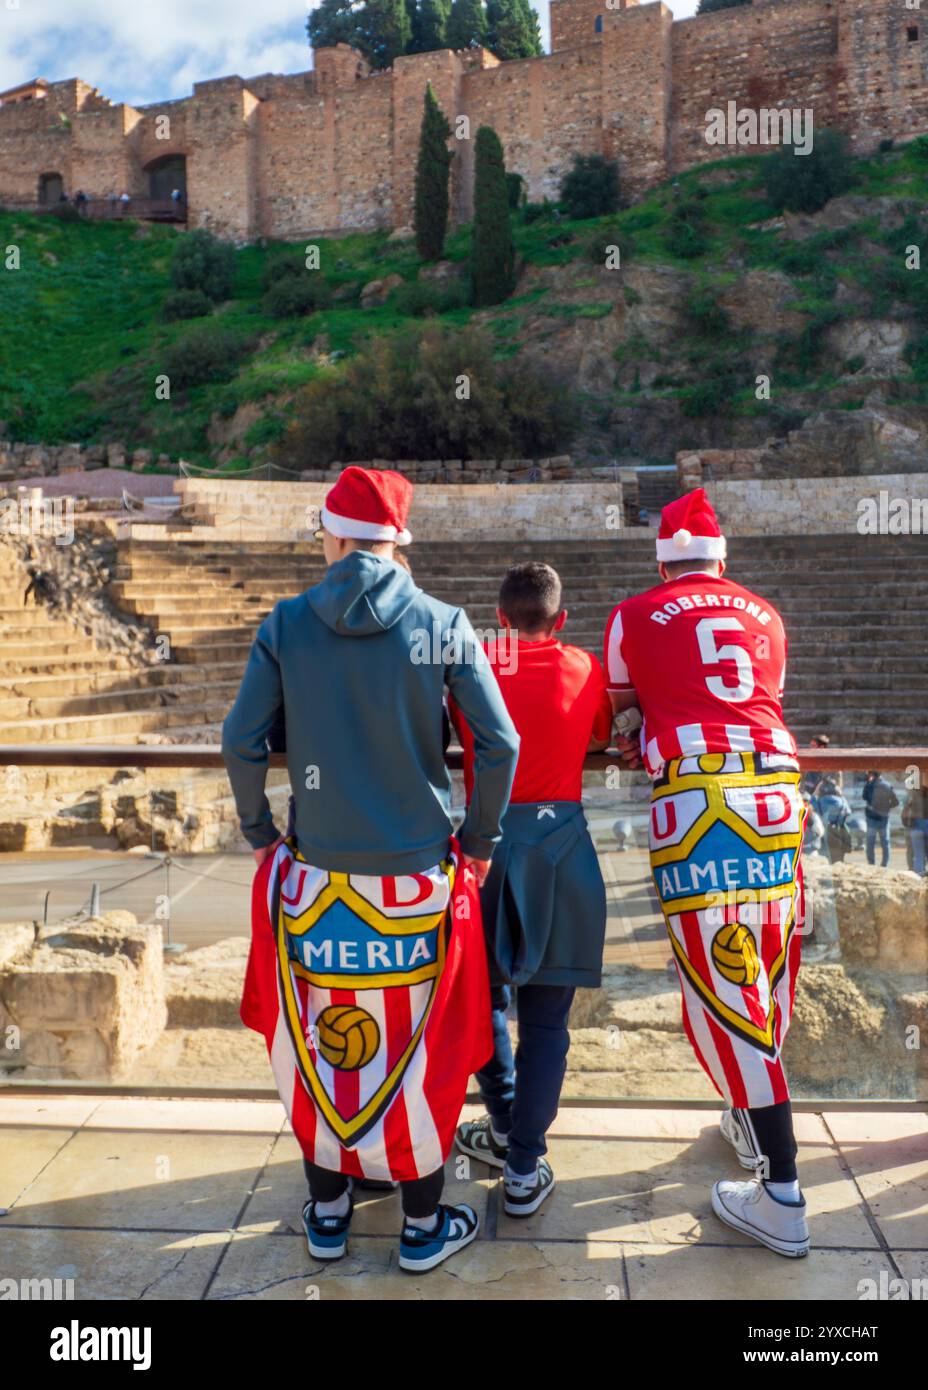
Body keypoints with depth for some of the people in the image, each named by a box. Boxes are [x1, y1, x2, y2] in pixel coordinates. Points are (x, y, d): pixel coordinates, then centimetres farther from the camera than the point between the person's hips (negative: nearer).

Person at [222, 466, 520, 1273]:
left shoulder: (287, 625, -4)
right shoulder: (443, 625, -6)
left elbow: (241, 742, -6)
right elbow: (499, 745, -8)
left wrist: (259, 834, 8)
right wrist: (478, 841, 4)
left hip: (314, 875, 1)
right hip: (417, 877, -1)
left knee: (316, 1040, 18)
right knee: (422, 1049, 14)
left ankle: (328, 1212, 34)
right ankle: (424, 1225, 29)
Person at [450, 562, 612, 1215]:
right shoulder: (585, 669, 3)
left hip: (488, 838, 0)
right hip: (561, 840, 0)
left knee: (484, 993, 22)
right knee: (546, 1018, 8)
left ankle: (505, 1125, 30)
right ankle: (524, 1168, 11)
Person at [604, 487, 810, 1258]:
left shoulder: (634, 617, 9)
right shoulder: (766, 615, 19)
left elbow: (617, 712, 22)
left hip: (696, 797, -4)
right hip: (775, 788, 5)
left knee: (723, 983, -1)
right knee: (769, 970, 18)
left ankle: (782, 1198, 2)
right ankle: (755, 1123, 37)